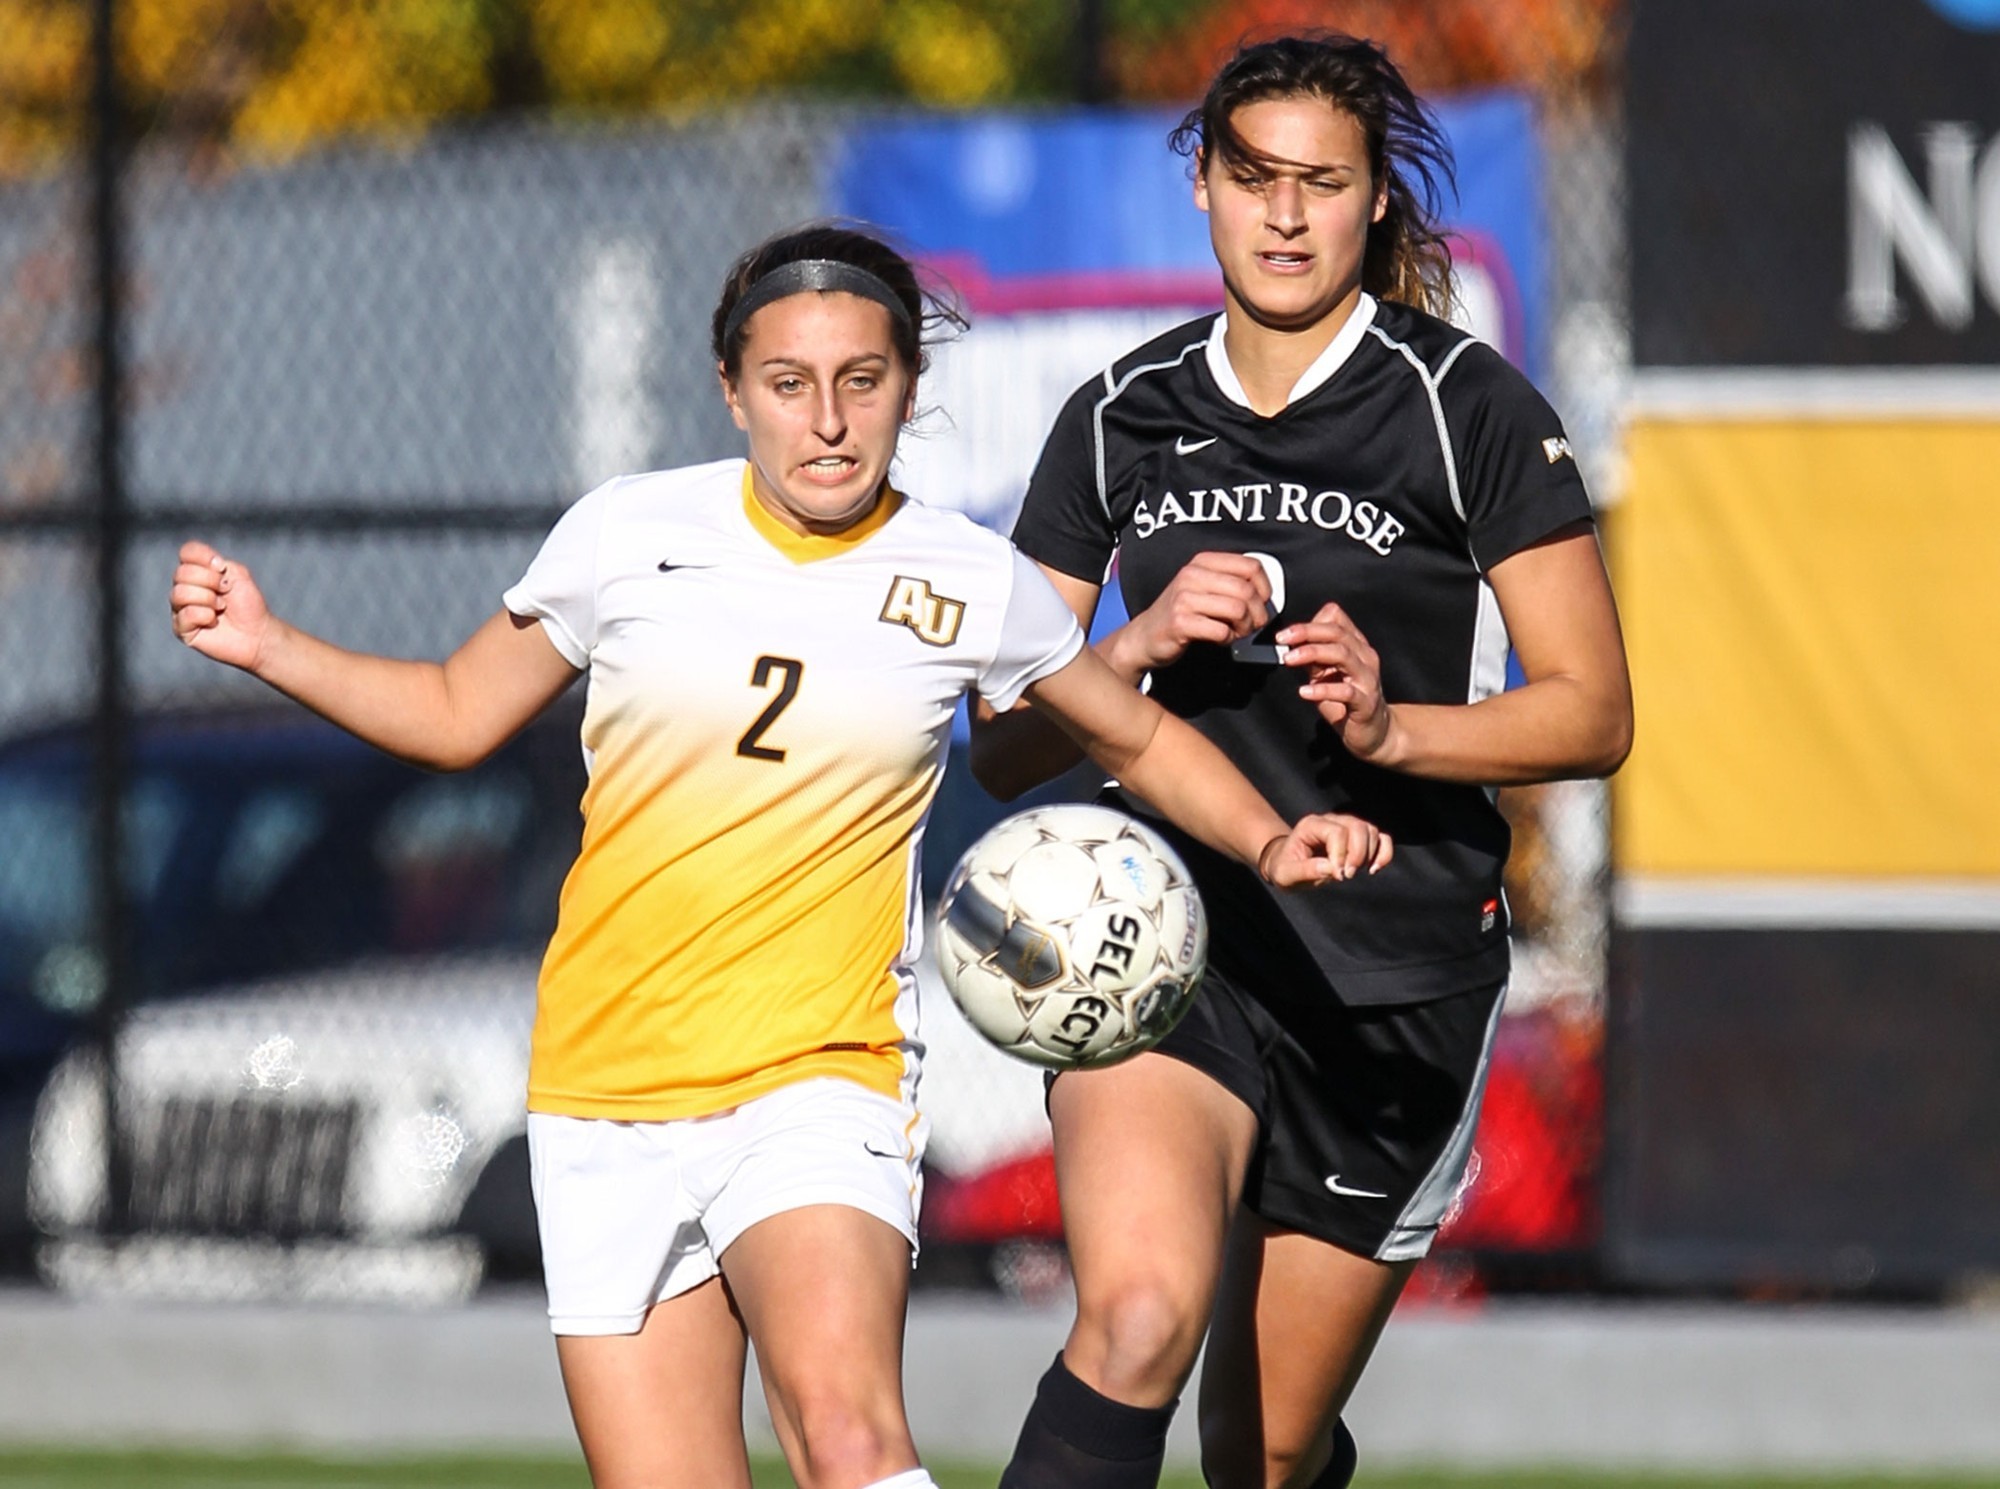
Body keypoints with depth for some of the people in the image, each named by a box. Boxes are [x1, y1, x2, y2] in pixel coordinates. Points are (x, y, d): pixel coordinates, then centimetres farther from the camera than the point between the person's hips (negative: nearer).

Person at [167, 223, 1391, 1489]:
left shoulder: (974, 585, 2)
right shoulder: (630, 533, 3)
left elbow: (1142, 741, 20)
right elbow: (459, 715, 18)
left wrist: (1272, 843, 3)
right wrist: (268, 646, 5)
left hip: (821, 1085, -2)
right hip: (606, 1092, 2)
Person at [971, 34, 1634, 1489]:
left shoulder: (1470, 410, -3)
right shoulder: (1121, 419, 7)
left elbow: (1593, 713, -3)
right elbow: (1006, 748, 9)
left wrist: (1392, 725, -20)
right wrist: (1145, 639, -11)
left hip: (1399, 977, -1)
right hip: (1172, 943, 1)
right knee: (1140, 1314, -29)